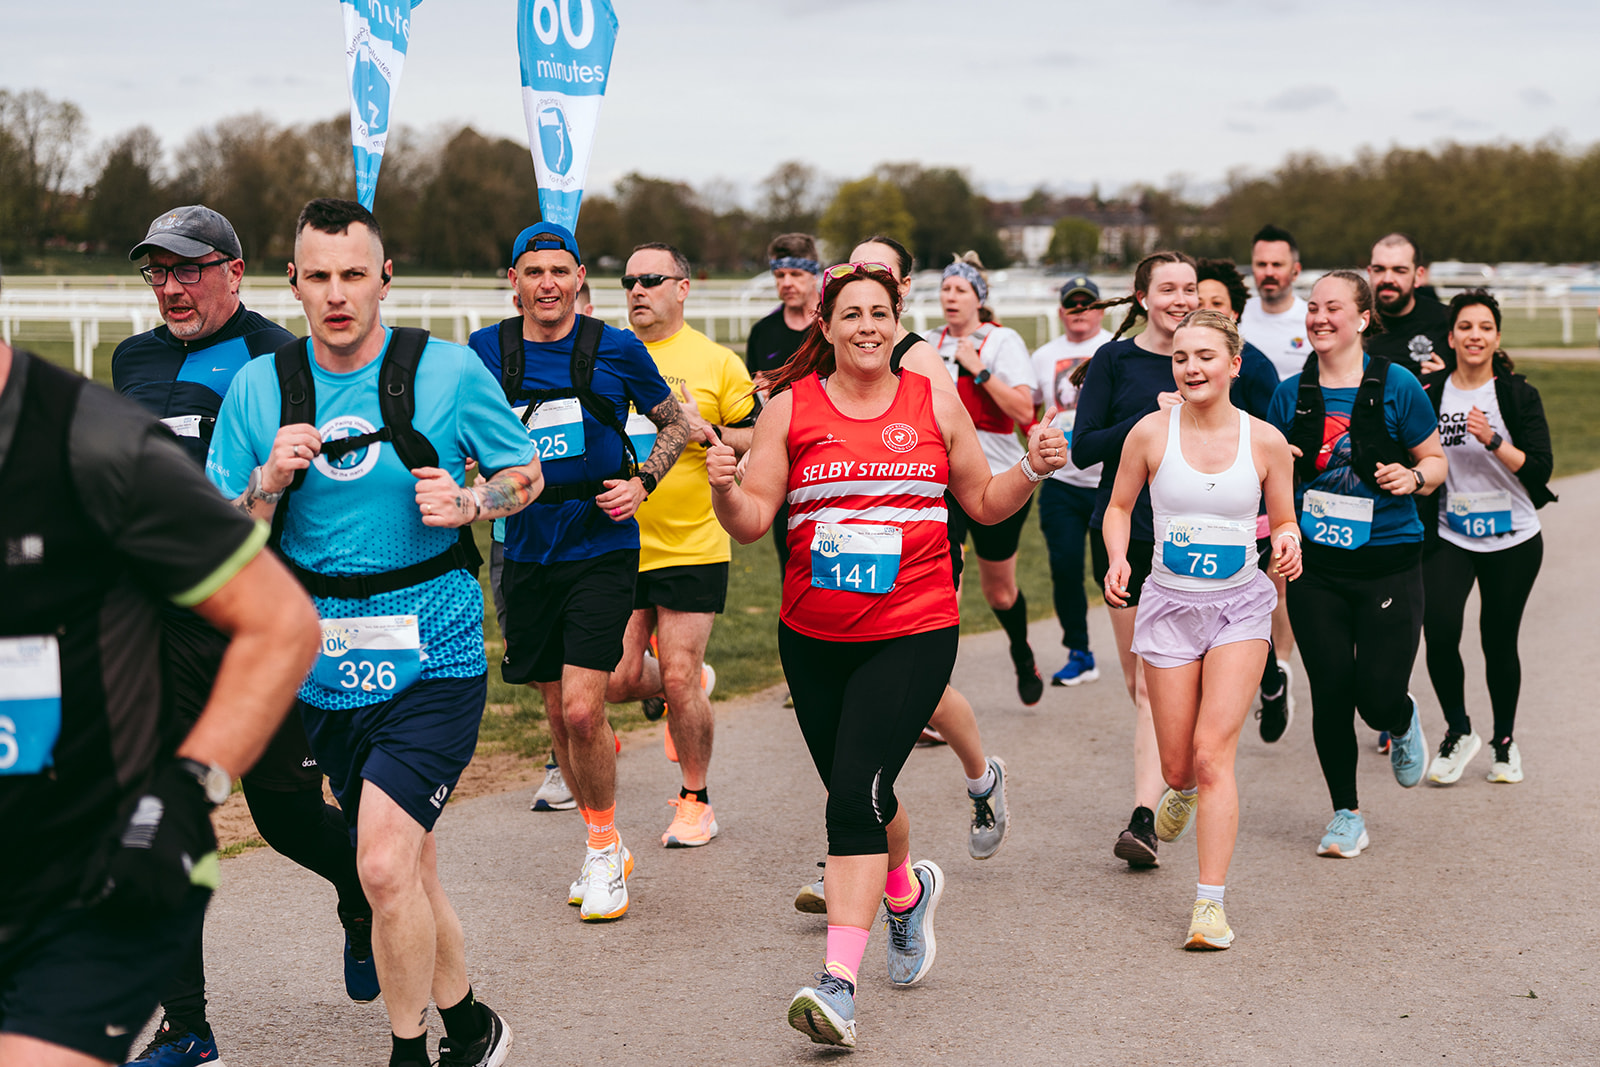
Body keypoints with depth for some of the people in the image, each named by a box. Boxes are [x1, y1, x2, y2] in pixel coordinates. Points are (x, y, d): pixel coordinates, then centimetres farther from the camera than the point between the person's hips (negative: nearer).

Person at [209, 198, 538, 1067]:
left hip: (433, 658, -4)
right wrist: (268, 483, -16)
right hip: (325, 664, 4)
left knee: (386, 867, -16)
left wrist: (466, 504, -13)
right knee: (407, 870, 14)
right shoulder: (259, 387, 2)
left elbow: (526, 474, 7)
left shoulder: (448, 370, -5)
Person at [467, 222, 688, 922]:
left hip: (601, 549, -3)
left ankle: (602, 849, 7)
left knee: (582, 711, -13)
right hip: (528, 554, 3)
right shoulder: (487, 351, 3)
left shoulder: (617, 350, -3)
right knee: (559, 713, 11)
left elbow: (675, 425, 11)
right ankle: (607, 850, 28)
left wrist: (642, 483, -5)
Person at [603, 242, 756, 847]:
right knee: (618, 682, 1)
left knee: (677, 681, -6)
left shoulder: (716, 361, -1)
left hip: (692, 547, -4)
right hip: (618, 548, 4)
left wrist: (707, 431, -14)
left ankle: (695, 800, 13)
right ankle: (693, 686, 35)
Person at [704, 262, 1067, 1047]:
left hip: (912, 634, -2)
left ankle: (839, 982, -15)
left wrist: (1033, 468, -2)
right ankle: (906, 890, 47)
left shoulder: (935, 404, 5)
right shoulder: (789, 408, 3)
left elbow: (985, 503, 15)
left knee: (855, 793, -16)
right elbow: (753, 520, 0)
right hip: (812, 638, 3)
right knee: (856, 796, 14)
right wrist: (724, 488, -20)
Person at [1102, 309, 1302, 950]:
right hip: (1169, 605, 1)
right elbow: (1119, 506, 8)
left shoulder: (1266, 442, -5)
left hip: (1240, 607, -1)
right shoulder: (1151, 433, -5)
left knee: (1213, 751, -14)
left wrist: (1287, 542, -16)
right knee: (1177, 763, 6)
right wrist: (1117, 561, -9)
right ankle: (1181, 791, 46)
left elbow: (1285, 521, 7)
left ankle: (1210, 901, -9)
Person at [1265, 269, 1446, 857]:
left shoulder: (1397, 385, -4)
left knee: (1378, 696, -6)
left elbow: (1436, 461, 4)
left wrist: (1412, 478, -16)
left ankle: (1403, 724, 33)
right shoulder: (1291, 394, 4)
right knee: (1331, 694, 2)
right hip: (1315, 566, 2)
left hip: (1387, 561, -2)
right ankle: (1346, 814, 21)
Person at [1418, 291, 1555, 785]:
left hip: (1513, 539, -1)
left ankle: (1505, 740, 26)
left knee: (1499, 640, 4)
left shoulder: (1518, 395, -4)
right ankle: (1458, 732, 6)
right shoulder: (1429, 392, 1)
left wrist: (1492, 440, -23)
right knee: (1439, 632, -16)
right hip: (1449, 536, 1)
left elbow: (1540, 469, -12)